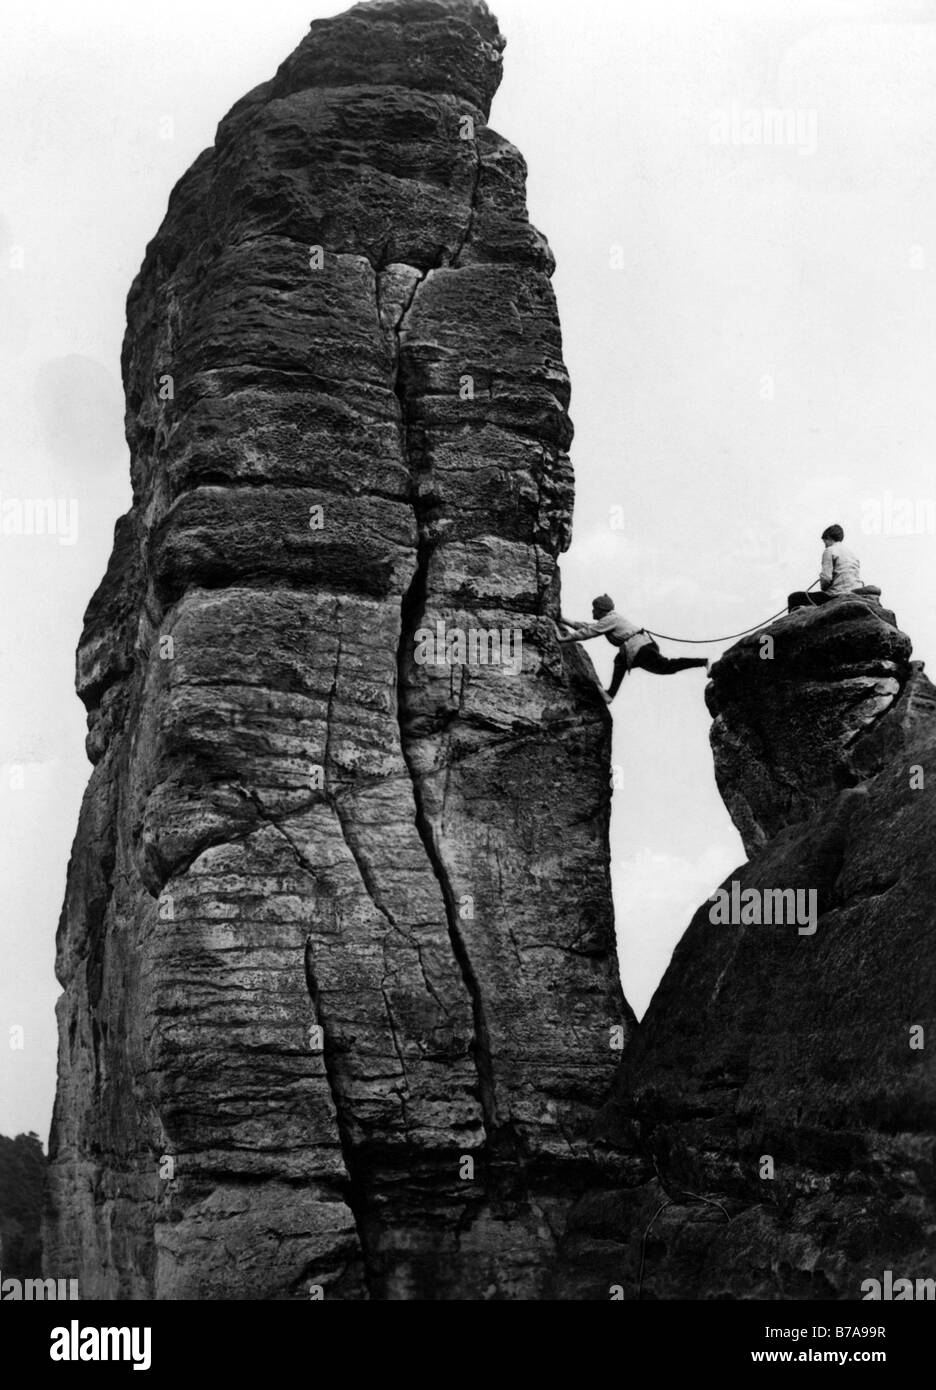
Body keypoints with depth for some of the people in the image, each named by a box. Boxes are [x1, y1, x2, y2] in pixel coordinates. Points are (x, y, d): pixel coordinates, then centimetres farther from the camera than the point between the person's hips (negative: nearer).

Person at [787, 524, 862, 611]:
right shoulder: (853, 553, 22)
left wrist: (823, 587, 7)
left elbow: (826, 578, -14)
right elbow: (859, 579, 20)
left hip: (836, 596, -9)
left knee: (793, 598, -1)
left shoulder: (829, 551, -2)